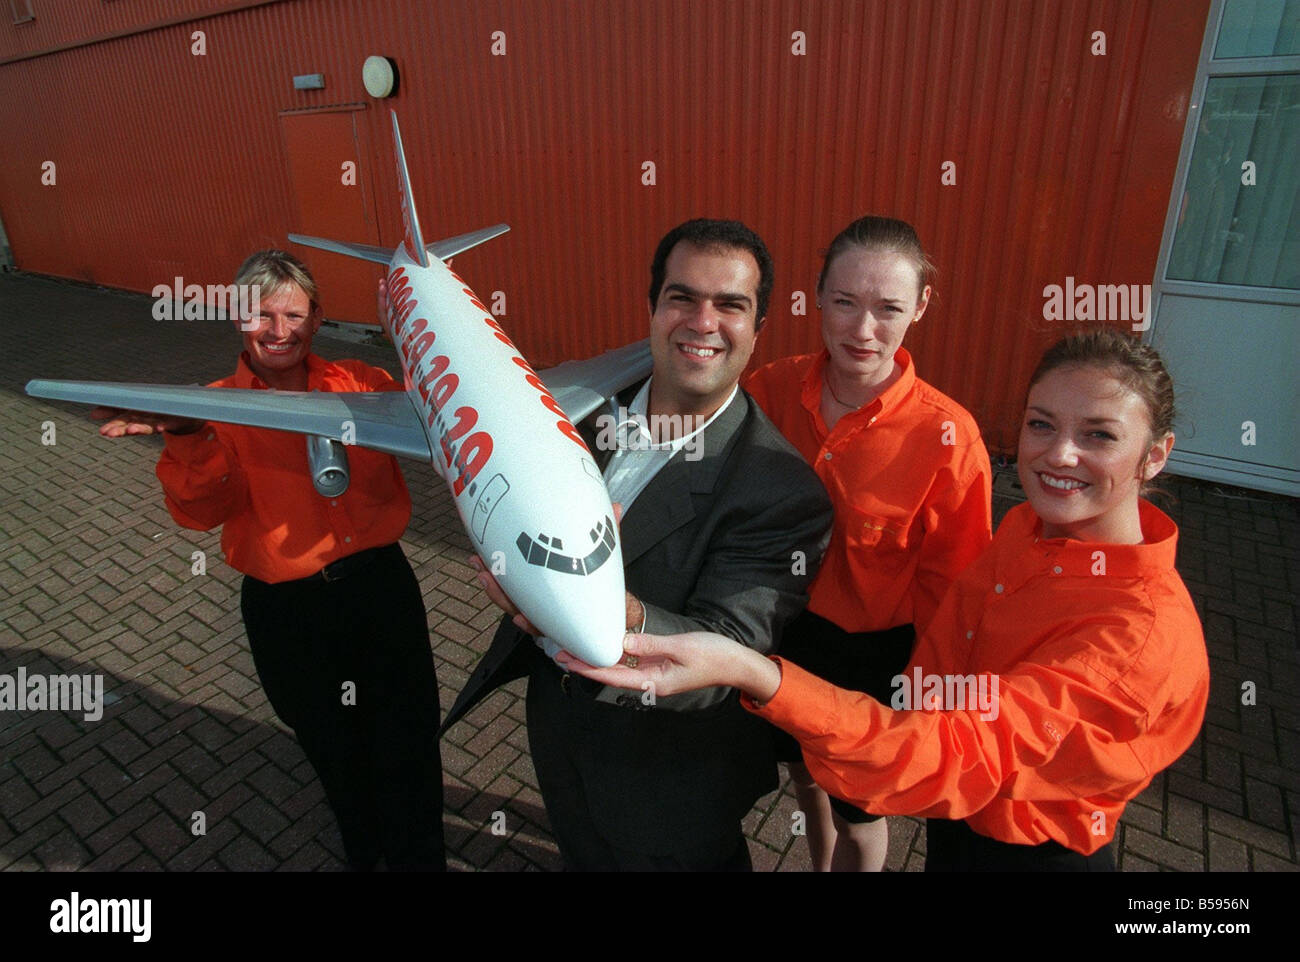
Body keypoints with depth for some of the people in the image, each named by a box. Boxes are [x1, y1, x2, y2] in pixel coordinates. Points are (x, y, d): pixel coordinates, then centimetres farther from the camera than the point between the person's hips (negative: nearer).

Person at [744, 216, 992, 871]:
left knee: (857, 811, 22)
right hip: (780, 632, 4)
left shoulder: (946, 437, -24)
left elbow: (948, 581, -12)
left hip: (872, 656, -4)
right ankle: (821, 868, 62)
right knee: (805, 773, 30)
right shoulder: (773, 388, -14)